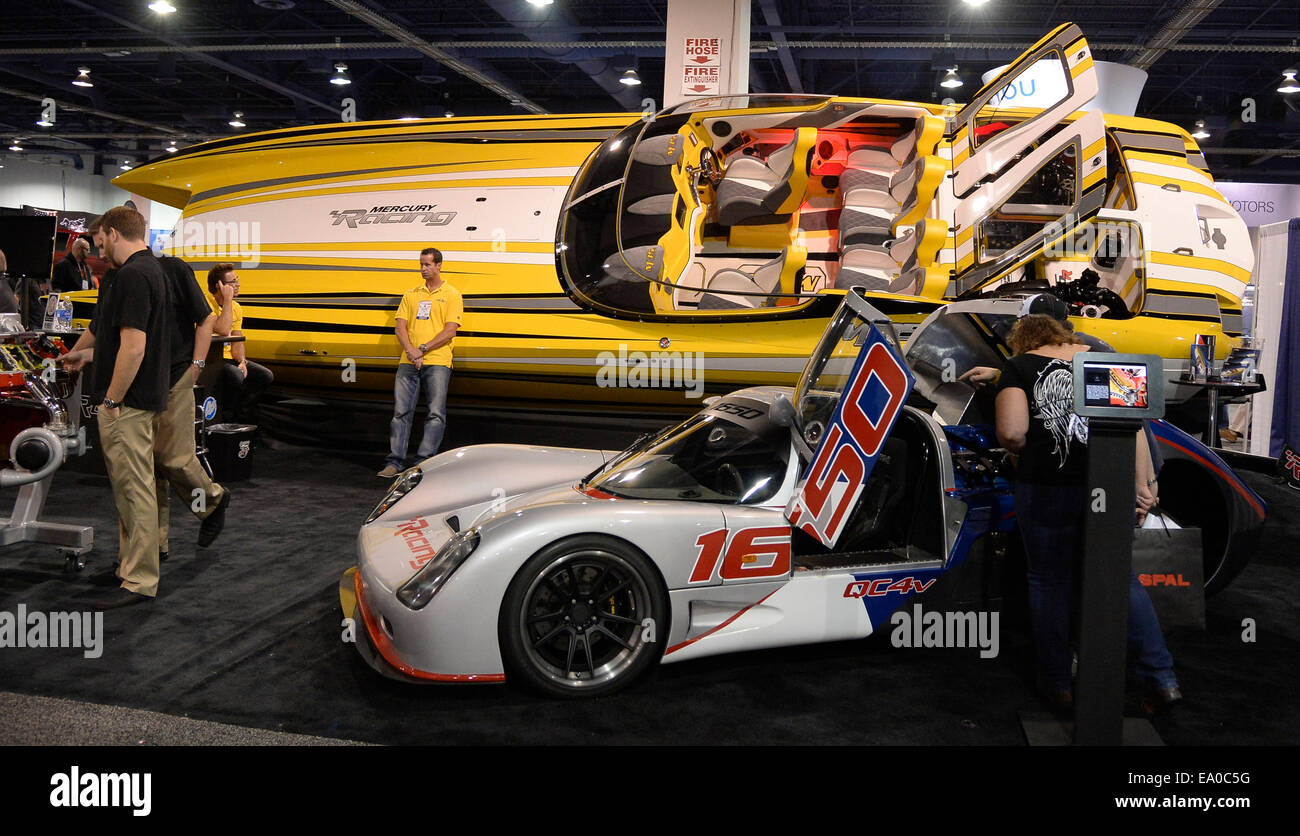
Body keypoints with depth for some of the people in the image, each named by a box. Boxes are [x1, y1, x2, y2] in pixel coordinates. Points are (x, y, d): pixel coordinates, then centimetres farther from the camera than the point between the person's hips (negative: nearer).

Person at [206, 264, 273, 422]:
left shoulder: (236, 307, 9)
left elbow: (237, 342, 9)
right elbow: (223, 330, -31)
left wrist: (242, 362, -10)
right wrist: (227, 300, -23)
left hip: (228, 358, 8)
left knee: (266, 376, -5)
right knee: (236, 375, -34)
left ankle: (238, 410, 9)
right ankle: (224, 416, -10)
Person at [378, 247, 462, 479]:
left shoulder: (451, 294, 5)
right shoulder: (411, 294, 18)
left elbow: (450, 331, -4)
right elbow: (400, 327, 11)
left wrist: (423, 349, -12)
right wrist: (410, 350, -8)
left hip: (437, 362, -4)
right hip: (408, 362, 4)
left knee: (436, 414, -8)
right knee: (401, 412, 2)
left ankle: (424, 462, -5)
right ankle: (395, 462, 7)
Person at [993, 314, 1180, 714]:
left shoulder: (1020, 366, 1)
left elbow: (1012, 430, -14)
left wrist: (1020, 451, 7)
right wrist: (1144, 482, 5)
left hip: (1047, 489, -3)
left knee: (1049, 585, 11)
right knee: (1122, 579, 15)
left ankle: (1056, 685, 21)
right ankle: (1162, 679, 12)